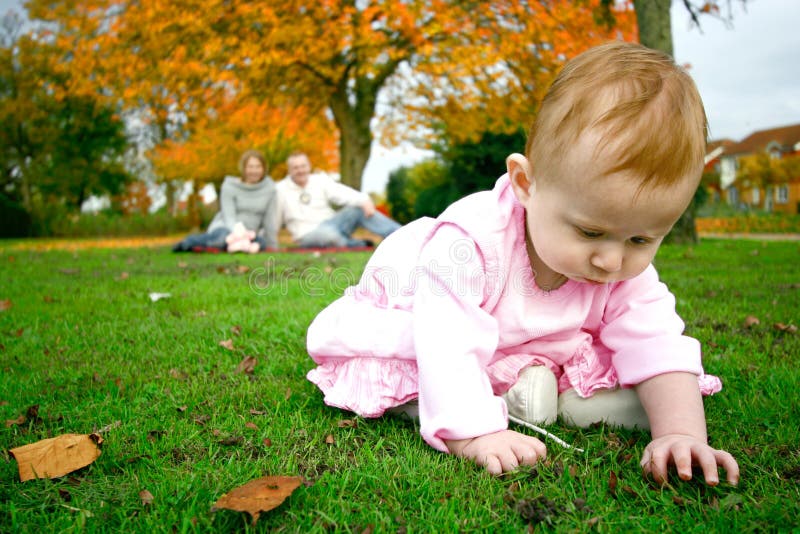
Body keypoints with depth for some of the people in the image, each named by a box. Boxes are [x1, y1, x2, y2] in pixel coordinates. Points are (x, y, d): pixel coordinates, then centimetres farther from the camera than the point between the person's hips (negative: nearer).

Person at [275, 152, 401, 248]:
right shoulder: (281, 190, 3)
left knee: (359, 210, -20)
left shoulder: (321, 180, 7)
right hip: (308, 235, -3)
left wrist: (364, 200, -29)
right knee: (327, 233, -39)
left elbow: (342, 193, -10)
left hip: (331, 224, 3)